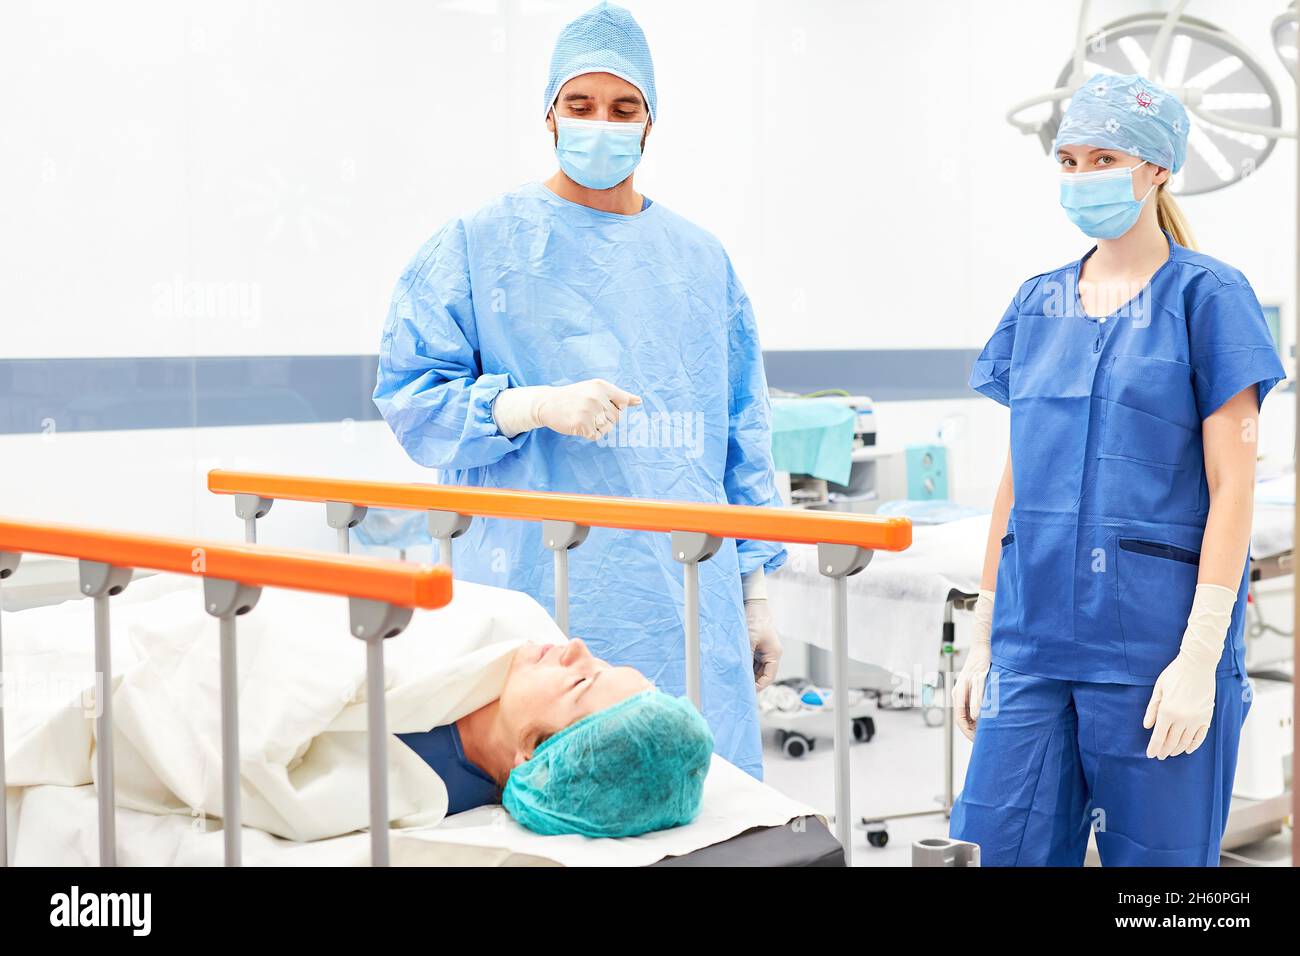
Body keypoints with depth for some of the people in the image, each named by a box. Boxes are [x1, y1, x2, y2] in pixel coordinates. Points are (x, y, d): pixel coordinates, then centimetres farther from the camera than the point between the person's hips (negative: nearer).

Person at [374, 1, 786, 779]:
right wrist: (535, 405, -17)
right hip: (538, 600, -3)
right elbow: (409, 395, -1)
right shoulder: (479, 244, 3)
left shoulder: (701, 261, 15)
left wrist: (755, 591, 15)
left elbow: (743, 439, 17)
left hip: (686, 612, 4)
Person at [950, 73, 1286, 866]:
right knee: (1013, 848, 4)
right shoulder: (1039, 305, 12)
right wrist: (984, 637, 12)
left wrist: (1200, 656, -14)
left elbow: (1231, 489, -7)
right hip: (1035, 634, 4)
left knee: (1154, 855, 4)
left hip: (1152, 640, -4)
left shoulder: (1207, 297, -3)